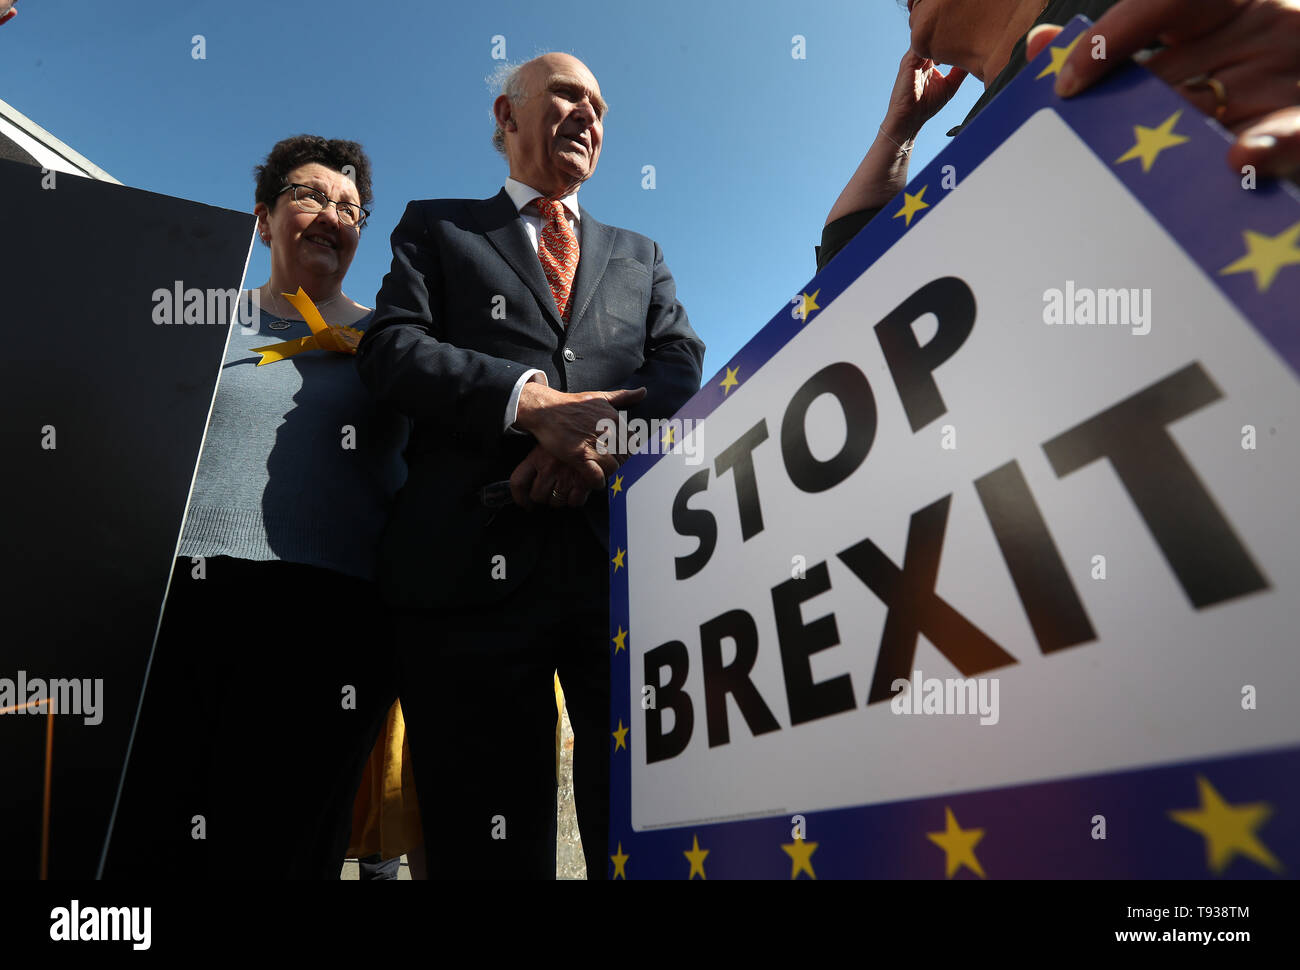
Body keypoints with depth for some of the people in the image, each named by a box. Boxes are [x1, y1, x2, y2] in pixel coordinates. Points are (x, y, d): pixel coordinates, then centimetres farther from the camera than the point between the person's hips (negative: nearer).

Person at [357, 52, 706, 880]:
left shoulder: (639, 255, 26)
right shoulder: (437, 228, 20)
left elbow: (681, 367, 9)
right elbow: (391, 347, 2)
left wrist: (599, 433, -11)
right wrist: (530, 398, -14)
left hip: (624, 555, 2)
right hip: (474, 558, -1)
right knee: (487, 841, 8)